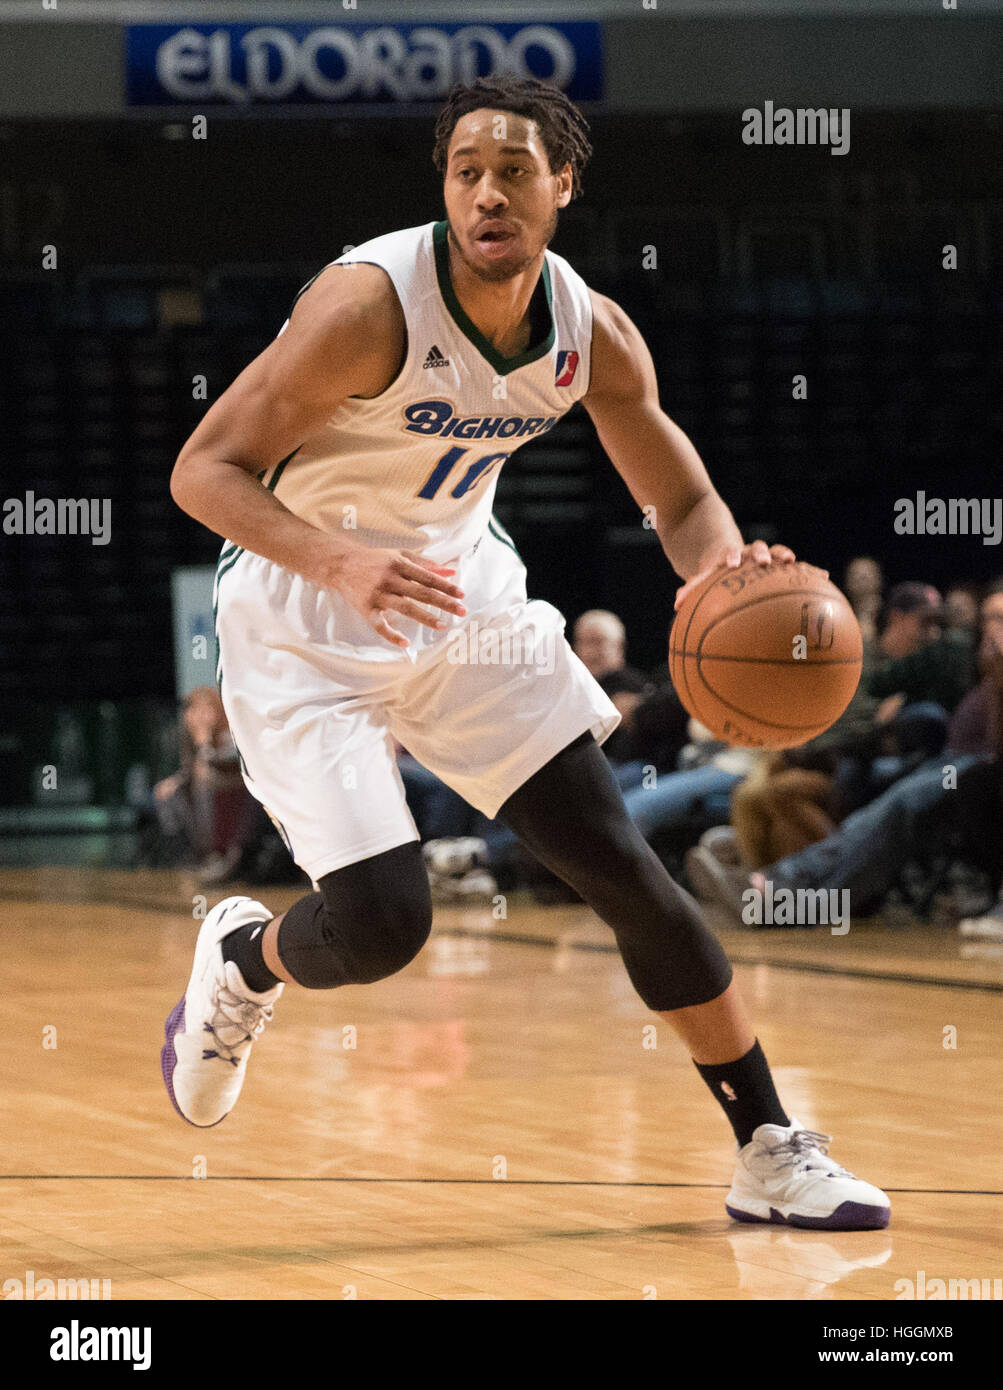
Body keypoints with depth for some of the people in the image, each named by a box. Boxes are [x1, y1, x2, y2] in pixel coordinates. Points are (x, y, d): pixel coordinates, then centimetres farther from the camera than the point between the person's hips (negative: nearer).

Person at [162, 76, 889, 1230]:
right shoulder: (369, 303, -26)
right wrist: (341, 562, -42)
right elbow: (203, 470, -25)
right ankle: (241, 957, 21)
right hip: (306, 628, -5)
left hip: (465, 595, 5)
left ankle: (770, 1154, 11)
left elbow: (683, 500, 3)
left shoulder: (593, 334, -9)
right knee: (381, 924, -16)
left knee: (621, 865, 0)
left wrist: (720, 563, -23)